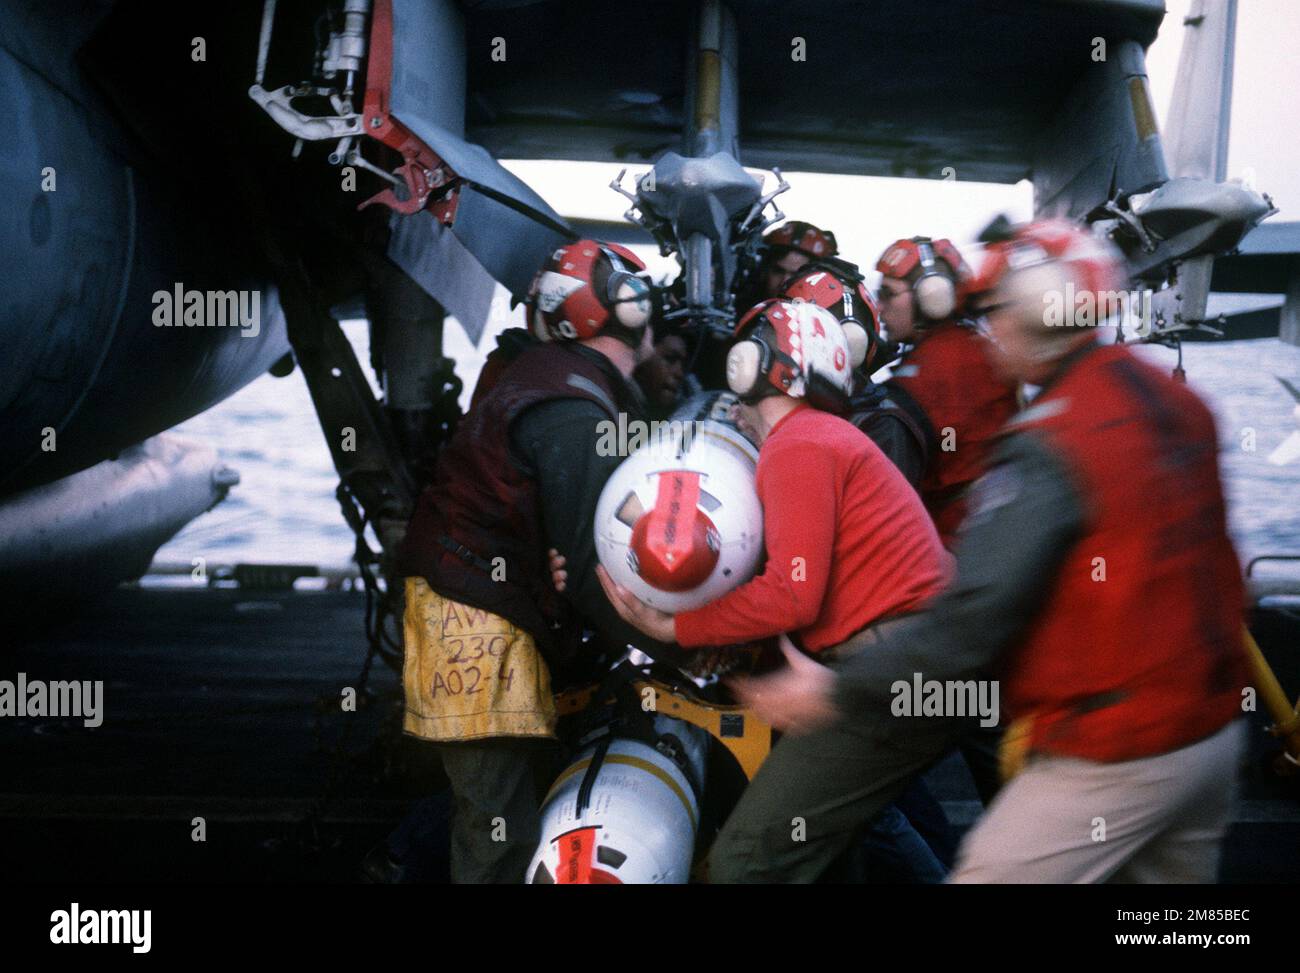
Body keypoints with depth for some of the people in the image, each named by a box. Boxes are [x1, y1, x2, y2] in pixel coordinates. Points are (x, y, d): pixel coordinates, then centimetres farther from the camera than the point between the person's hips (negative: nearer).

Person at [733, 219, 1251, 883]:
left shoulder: (1048, 449, -21)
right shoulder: (1179, 403, 4)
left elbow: (971, 623, -24)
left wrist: (836, 692, -17)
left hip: (1115, 756, -8)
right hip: (1216, 728, 8)